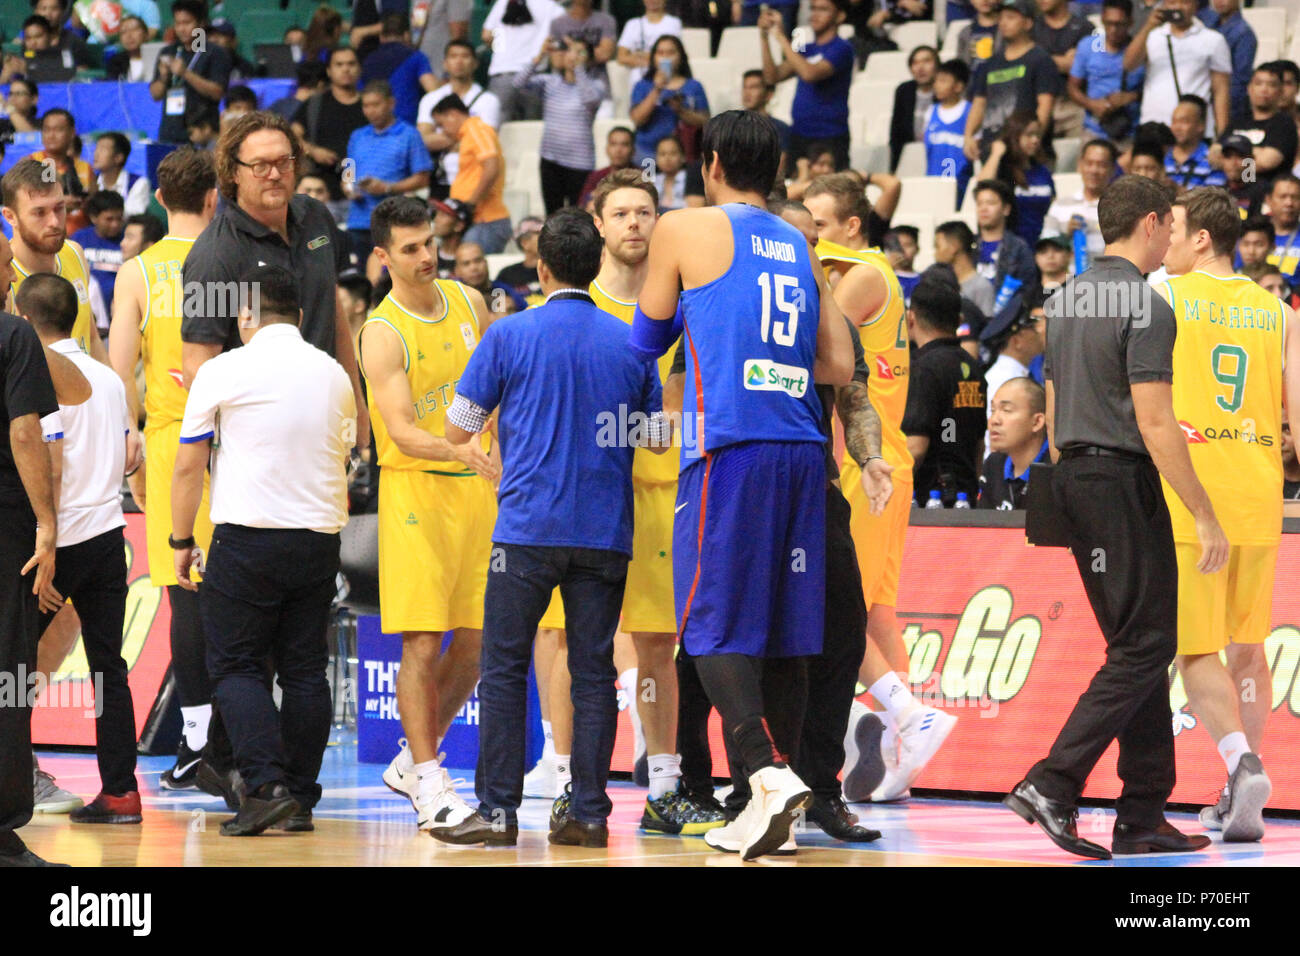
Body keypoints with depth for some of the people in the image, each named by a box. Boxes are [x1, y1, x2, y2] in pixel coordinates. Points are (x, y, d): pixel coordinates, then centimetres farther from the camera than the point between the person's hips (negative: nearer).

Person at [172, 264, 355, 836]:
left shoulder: (223, 372, -4)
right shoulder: (334, 376, 10)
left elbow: (188, 467, -1)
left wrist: (181, 541, 7)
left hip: (246, 538, -4)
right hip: (319, 537, 4)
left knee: (236, 665, 1)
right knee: (305, 670, 8)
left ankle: (266, 784, -14)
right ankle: (300, 801, 8)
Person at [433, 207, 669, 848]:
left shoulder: (509, 336, -3)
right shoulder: (631, 344, 6)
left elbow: (458, 430, 3)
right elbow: (659, 437, 14)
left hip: (528, 531, -3)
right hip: (606, 533, 3)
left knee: (504, 670, 1)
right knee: (593, 674, 5)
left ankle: (498, 810, -4)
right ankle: (589, 813, 3)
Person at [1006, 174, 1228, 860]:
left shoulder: (1065, 301, 13)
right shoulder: (1144, 305, -13)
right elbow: (1154, 423, -18)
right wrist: (1204, 516, -15)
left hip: (1075, 481, 9)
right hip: (1124, 482, -9)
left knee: (1139, 647, 12)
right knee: (1145, 648, -6)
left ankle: (1143, 815, 11)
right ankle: (1051, 787, -16)